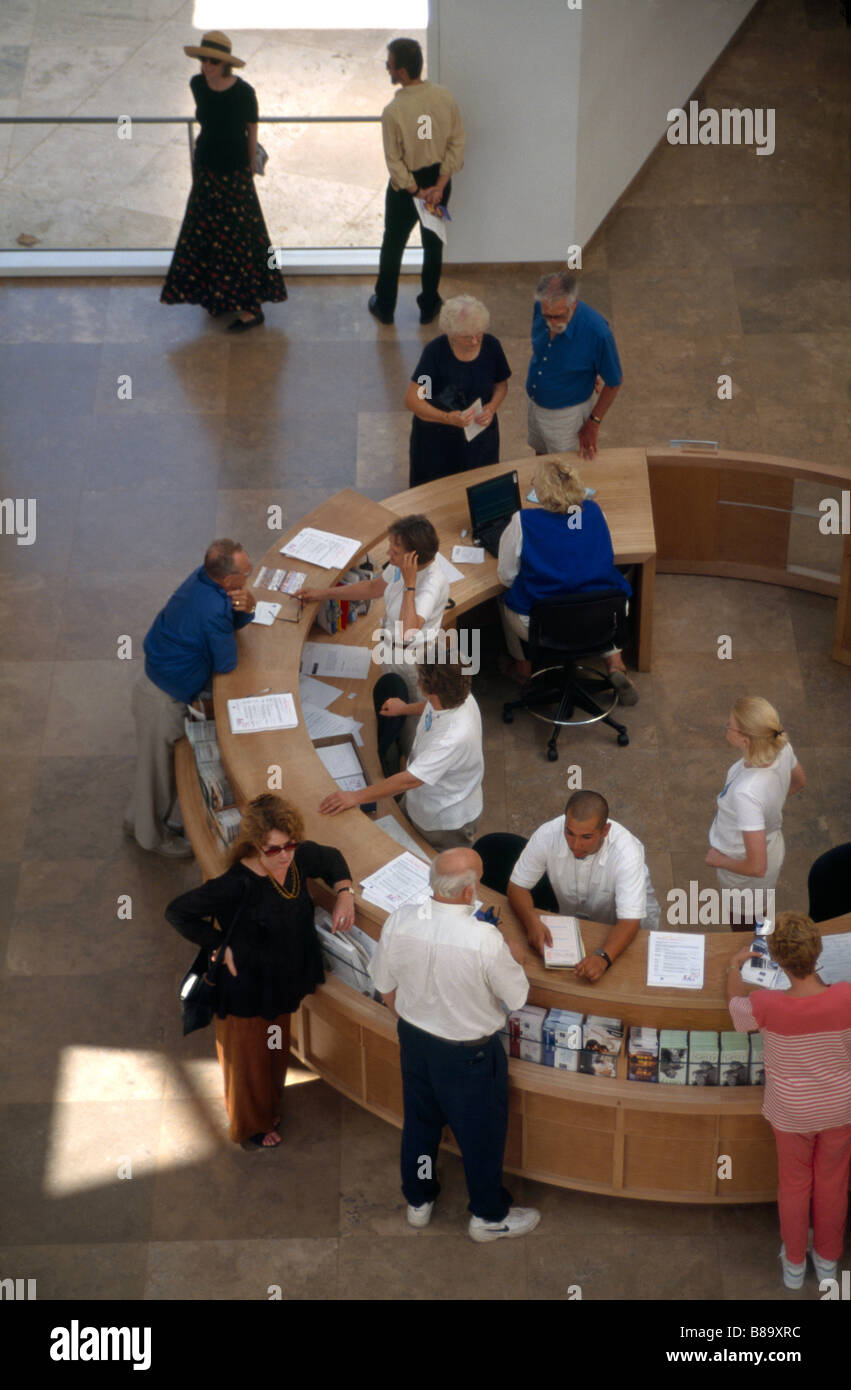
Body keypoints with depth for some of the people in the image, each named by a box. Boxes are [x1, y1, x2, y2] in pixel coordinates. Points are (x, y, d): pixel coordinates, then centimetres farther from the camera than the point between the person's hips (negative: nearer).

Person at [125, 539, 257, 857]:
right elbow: (226, 664, -20)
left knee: (155, 763, 28)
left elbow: (235, 623, 7)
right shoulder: (212, 611, -35)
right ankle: (153, 836, 37)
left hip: (154, 681, 9)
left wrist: (247, 606, -18)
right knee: (159, 769, 15)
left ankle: (138, 822, 49)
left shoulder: (204, 576, -8)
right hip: (164, 699, -9)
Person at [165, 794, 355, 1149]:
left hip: (281, 984, 6)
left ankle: (269, 1110, 57)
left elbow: (331, 858, 8)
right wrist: (220, 946, -24)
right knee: (248, 1060, 19)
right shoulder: (238, 885, -35)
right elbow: (177, 912, -28)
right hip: (245, 989, -6)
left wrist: (345, 893, -7)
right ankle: (249, 1129, 45)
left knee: (276, 1053, 29)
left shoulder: (299, 858, -17)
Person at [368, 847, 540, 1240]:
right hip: (468, 1053, -5)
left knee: (419, 1120, 28)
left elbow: (386, 988, -3)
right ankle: (489, 1216, 40)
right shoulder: (485, 940, -35)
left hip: (414, 1041, 5)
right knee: (481, 1133, 19)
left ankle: (418, 1201, 49)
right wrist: (512, 960, 2)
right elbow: (517, 996, -17)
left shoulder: (398, 922, -20)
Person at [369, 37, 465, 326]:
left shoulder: (393, 111, -26)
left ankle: (384, 307, 29)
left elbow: (394, 160, -20)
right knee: (433, 242, 19)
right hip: (438, 180, 3)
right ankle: (429, 306, 30)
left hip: (405, 186, -3)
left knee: (393, 244, 16)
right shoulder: (445, 97, -13)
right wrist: (440, 184, -9)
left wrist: (416, 191, -11)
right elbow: (457, 142, -8)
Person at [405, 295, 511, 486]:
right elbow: (412, 401, -24)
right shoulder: (435, 351, -22)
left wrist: (492, 408, -15)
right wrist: (448, 418, -38)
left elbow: (501, 384, 6)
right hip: (437, 438, -3)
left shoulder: (491, 346, -12)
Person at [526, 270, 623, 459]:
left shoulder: (597, 332, -35)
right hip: (534, 404, 5)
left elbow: (614, 382, -19)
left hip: (566, 414, -5)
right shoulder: (540, 309, -20)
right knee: (540, 456, 29)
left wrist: (593, 424, -14)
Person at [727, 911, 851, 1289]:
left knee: (794, 1185, 23)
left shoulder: (767, 1006, -30)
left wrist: (734, 966, 14)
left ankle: (794, 1263, 43)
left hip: (793, 1113, -1)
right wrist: (819, 978, 7)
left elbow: (735, 1004, -5)